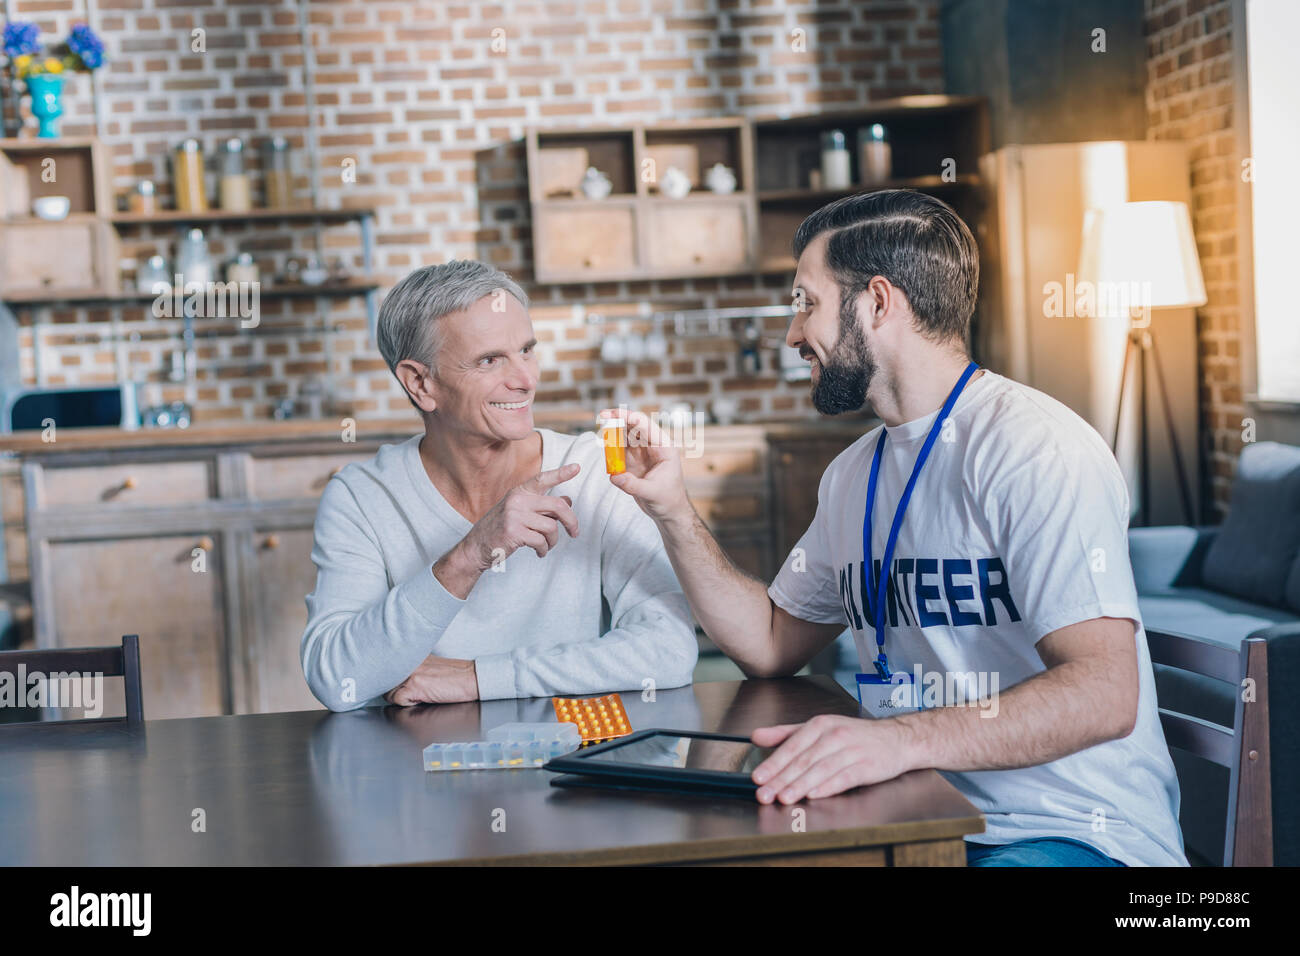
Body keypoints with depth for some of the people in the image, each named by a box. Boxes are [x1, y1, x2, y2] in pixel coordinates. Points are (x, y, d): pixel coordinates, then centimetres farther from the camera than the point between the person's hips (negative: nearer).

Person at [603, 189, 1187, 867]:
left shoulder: (1034, 448, -14)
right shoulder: (853, 476, 14)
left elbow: (1104, 692, -24)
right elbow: (770, 646, 21)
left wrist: (902, 738, -37)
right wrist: (671, 509, 11)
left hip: (1074, 834, -7)